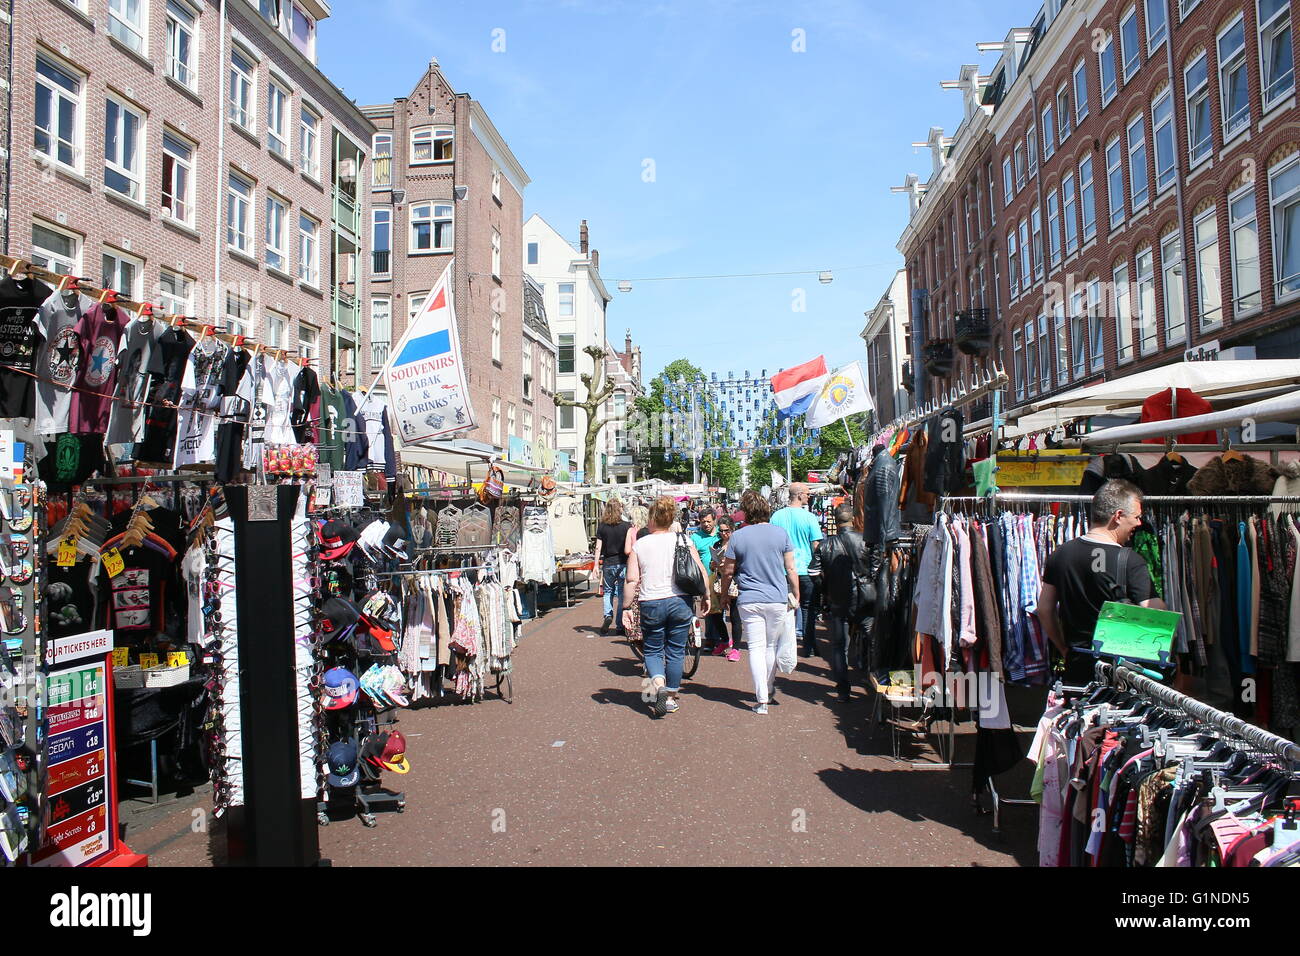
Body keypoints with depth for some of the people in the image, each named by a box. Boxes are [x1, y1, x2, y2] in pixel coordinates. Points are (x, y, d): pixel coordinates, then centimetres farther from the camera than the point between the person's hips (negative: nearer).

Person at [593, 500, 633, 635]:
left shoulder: (601, 527, -1)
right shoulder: (627, 526, -6)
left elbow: (598, 547, -1)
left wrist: (596, 564, 4)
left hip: (608, 563, 1)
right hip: (623, 563, -1)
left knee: (607, 591, 18)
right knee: (623, 594, 6)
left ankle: (608, 616, -4)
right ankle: (620, 625, 9)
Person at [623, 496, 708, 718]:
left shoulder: (640, 545, -1)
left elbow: (631, 579, -4)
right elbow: (701, 572, -2)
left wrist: (627, 608, 2)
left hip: (651, 604, -1)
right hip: (680, 602, 1)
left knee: (653, 650, 13)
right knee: (675, 651, 13)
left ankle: (658, 682, -12)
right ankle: (671, 697, 19)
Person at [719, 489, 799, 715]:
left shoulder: (737, 537, -4)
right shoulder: (781, 533, -1)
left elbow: (728, 572, 1)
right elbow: (791, 569, 2)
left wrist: (724, 595, 16)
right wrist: (796, 596, 12)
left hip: (749, 601, -2)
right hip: (778, 600, 2)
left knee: (756, 648, 2)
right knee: (771, 646, 16)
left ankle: (762, 699, -4)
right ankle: (769, 690, 29)